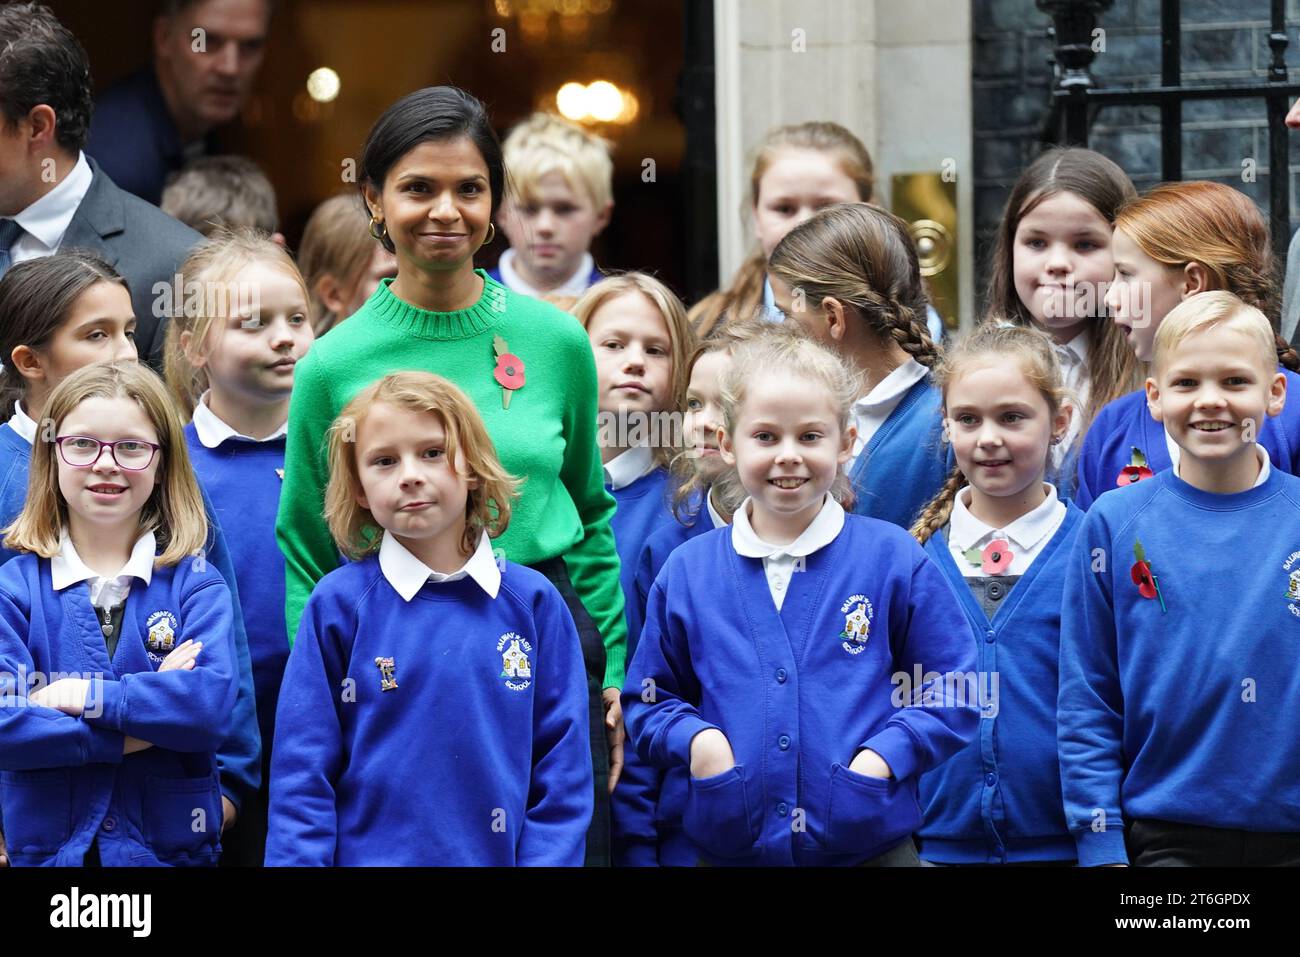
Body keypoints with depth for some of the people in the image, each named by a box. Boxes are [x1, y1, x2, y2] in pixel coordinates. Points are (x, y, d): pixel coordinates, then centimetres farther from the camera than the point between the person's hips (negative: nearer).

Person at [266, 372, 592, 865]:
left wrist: (548, 858, -10)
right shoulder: (338, 604, -5)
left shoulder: (533, 602, -1)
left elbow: (563, 769, 0)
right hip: (367, 853, -1)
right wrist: (300, 858, -13)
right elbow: (302, 772, -5)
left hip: (498, 855, 1)